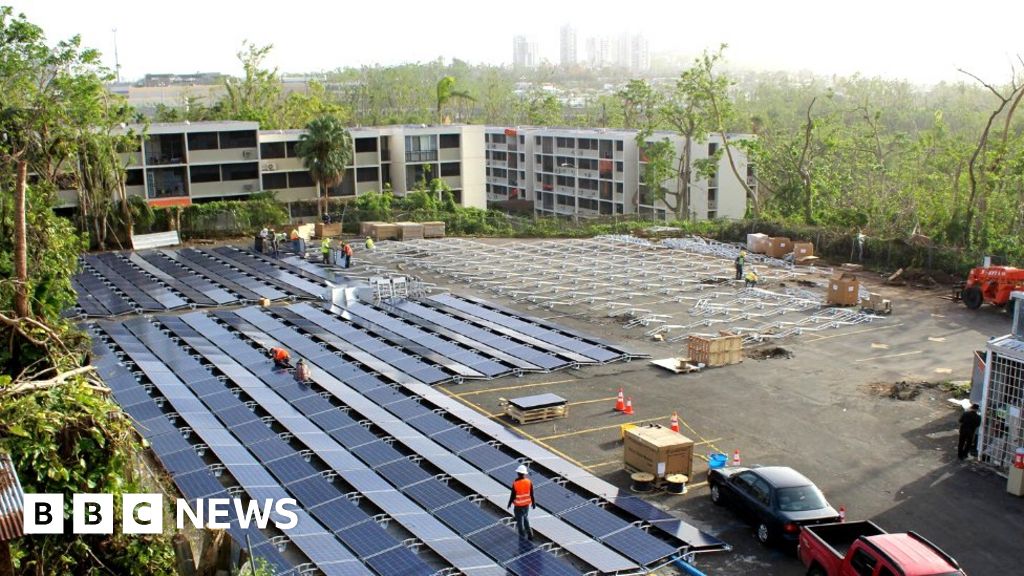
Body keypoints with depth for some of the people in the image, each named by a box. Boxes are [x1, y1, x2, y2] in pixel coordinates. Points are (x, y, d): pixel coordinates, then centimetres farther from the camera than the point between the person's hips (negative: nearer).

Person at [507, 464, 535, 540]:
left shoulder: (515, 483, -22)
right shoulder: (529, 482, -13)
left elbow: (512, 495, -14)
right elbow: (531, 494, -5)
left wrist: (509, 504, 2)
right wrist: (533, 503, 10)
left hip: (518, 506, -4)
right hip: (527, 504, 4)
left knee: (520, 520, 13)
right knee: (525, 518, 26)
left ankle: (523, 536, 24)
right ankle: (529, 533, 25)